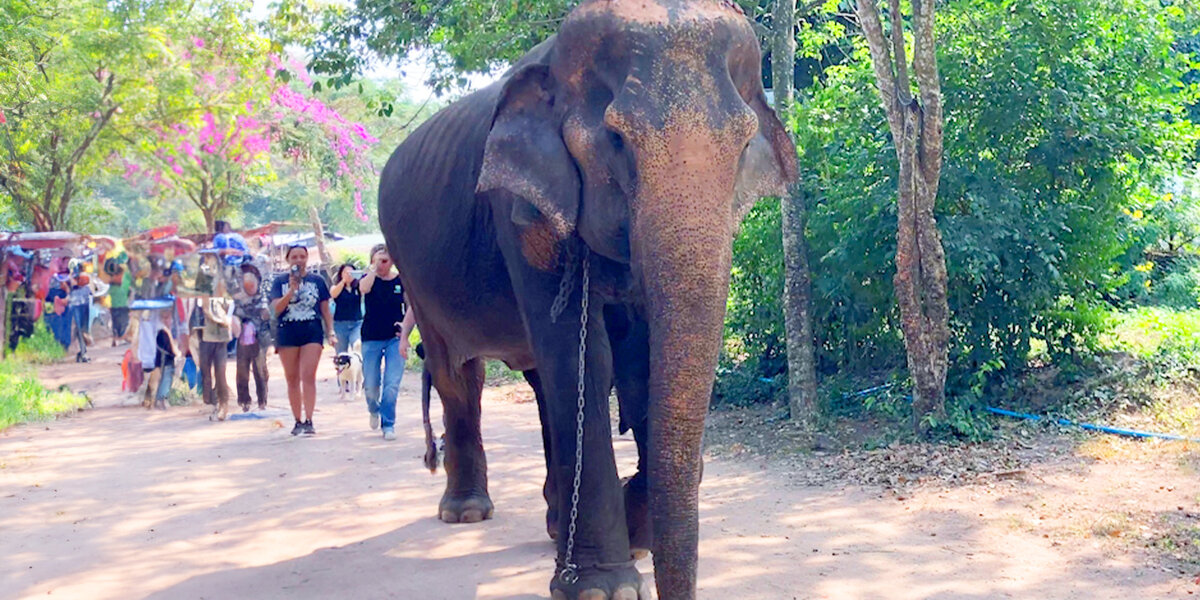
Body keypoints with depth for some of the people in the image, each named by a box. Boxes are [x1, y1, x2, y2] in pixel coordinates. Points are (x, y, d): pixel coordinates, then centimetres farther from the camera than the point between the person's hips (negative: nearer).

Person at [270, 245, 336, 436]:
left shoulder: (317, 280, 7)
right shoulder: (280, 281, 7)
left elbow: (325, 309, 11)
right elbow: (276, 309, -5)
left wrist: (331, 332, 4)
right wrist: (292, 288, -14)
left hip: (312, 332, -1)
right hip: (287, 333, 1)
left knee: (308, 376, -12)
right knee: (292, 379, 5)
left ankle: (308, 420, -13)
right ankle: (298, 421, 13)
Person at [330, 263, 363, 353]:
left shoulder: (358, 287, 7)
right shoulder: (336, 287, 5)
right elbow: (333, 294, -17)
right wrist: (344, 280, -30)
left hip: (357, 323, 0)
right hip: (340, 324, 0)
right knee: (341, 354, 4)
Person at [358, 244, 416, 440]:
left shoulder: (401, 281, 3)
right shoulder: (369, 278, 1)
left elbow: (411, 308, 7)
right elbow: (363, 288, -24)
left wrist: (406, 328, -7)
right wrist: (374, 268, -20)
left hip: (395, 338, 0)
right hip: (371, 338, 0)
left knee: (392, 384, -9)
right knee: (371, 384, 4)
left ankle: (388, 424, 1)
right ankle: (374, 410, 35)